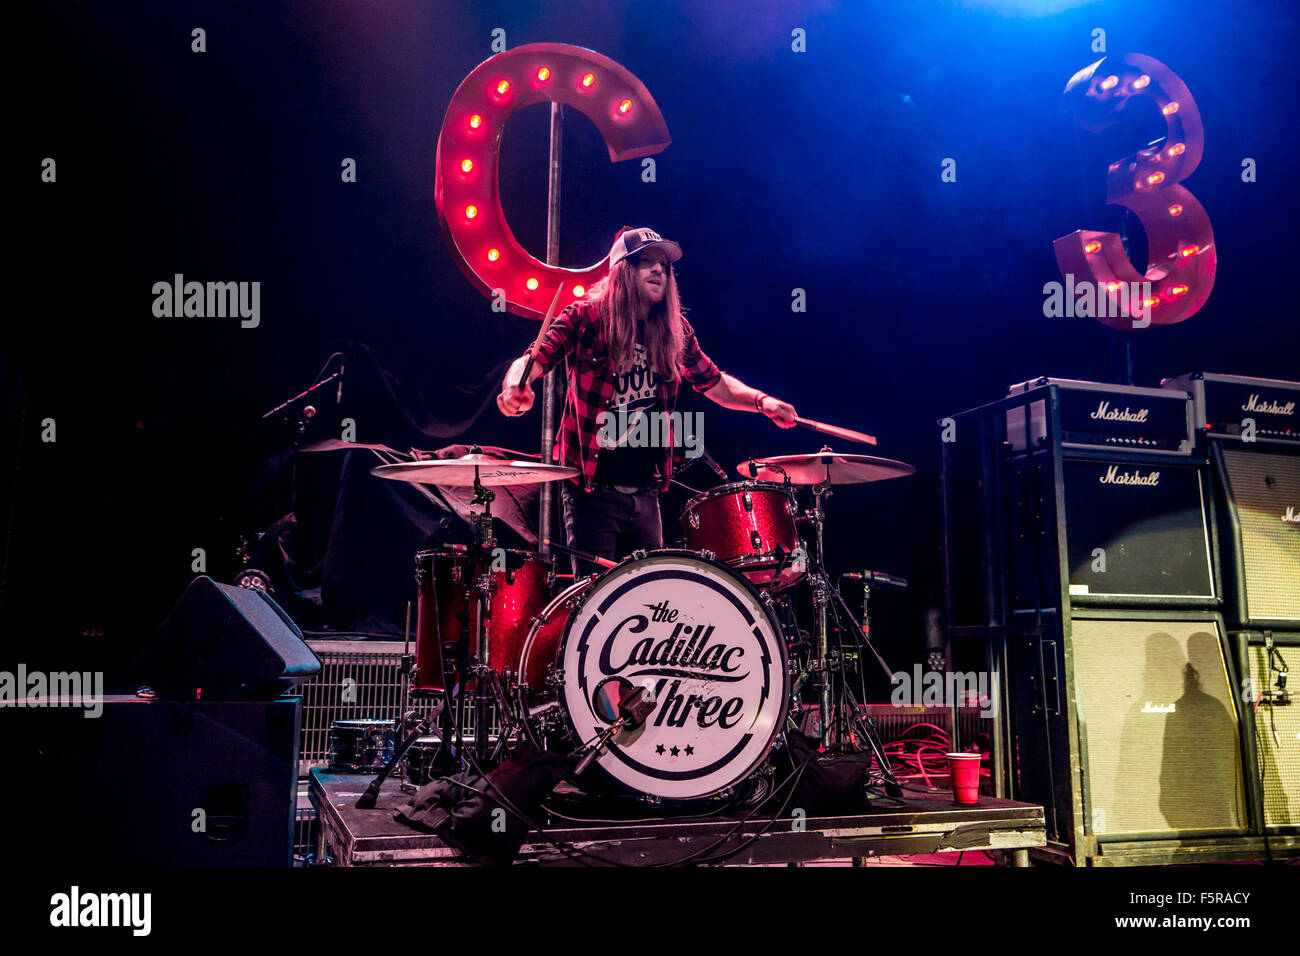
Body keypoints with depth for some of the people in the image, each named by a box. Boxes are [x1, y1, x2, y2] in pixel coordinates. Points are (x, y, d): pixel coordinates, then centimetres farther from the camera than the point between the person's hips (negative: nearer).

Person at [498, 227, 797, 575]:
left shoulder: (674, 331, 9)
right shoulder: (586, 317, -4)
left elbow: (714, 382, 18)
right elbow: (535, 358, -12)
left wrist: (761, 402, 1)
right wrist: (516, 387, -35)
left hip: (645, 491, 5)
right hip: (593, 489, -4)